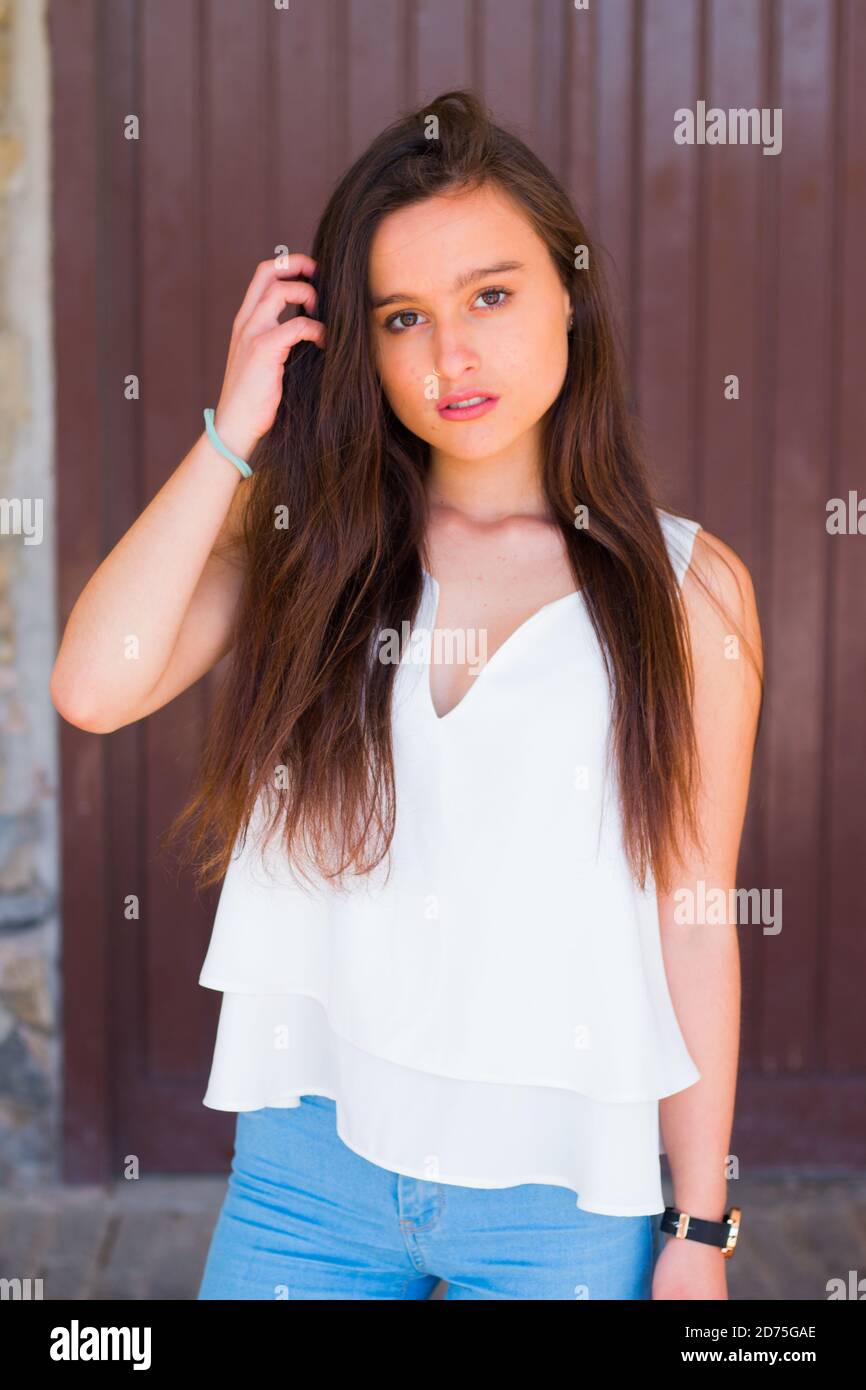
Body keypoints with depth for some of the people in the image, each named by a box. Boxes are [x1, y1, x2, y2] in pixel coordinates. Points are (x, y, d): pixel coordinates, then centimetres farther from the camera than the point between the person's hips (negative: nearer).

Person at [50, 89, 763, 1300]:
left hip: (563, 1190, -1)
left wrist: (699, 1227, 1)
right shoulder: (304, 540, 0)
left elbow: (695, 921, -2)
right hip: (309, 1156, 2)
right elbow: (94, 689, -16)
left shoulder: (684, 588, -5)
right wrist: (234, 430, -13)